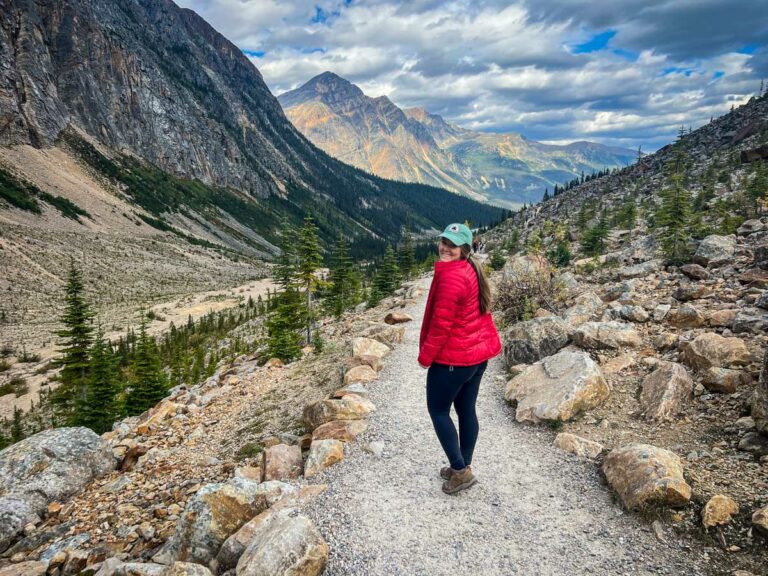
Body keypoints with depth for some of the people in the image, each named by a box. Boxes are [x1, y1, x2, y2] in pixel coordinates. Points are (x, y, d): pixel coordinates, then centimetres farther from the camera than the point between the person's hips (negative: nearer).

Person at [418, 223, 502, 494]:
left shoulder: (450, 277, -23)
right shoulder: (471, 270, 9)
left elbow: (441, 323, -22)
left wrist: (425, 356, -11)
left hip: (452, 357, -9)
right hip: (478, 352, 9)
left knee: (438, 411, 6)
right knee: (466, 410, 16)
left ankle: (460, 470, 8)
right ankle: (463, 467, 29)